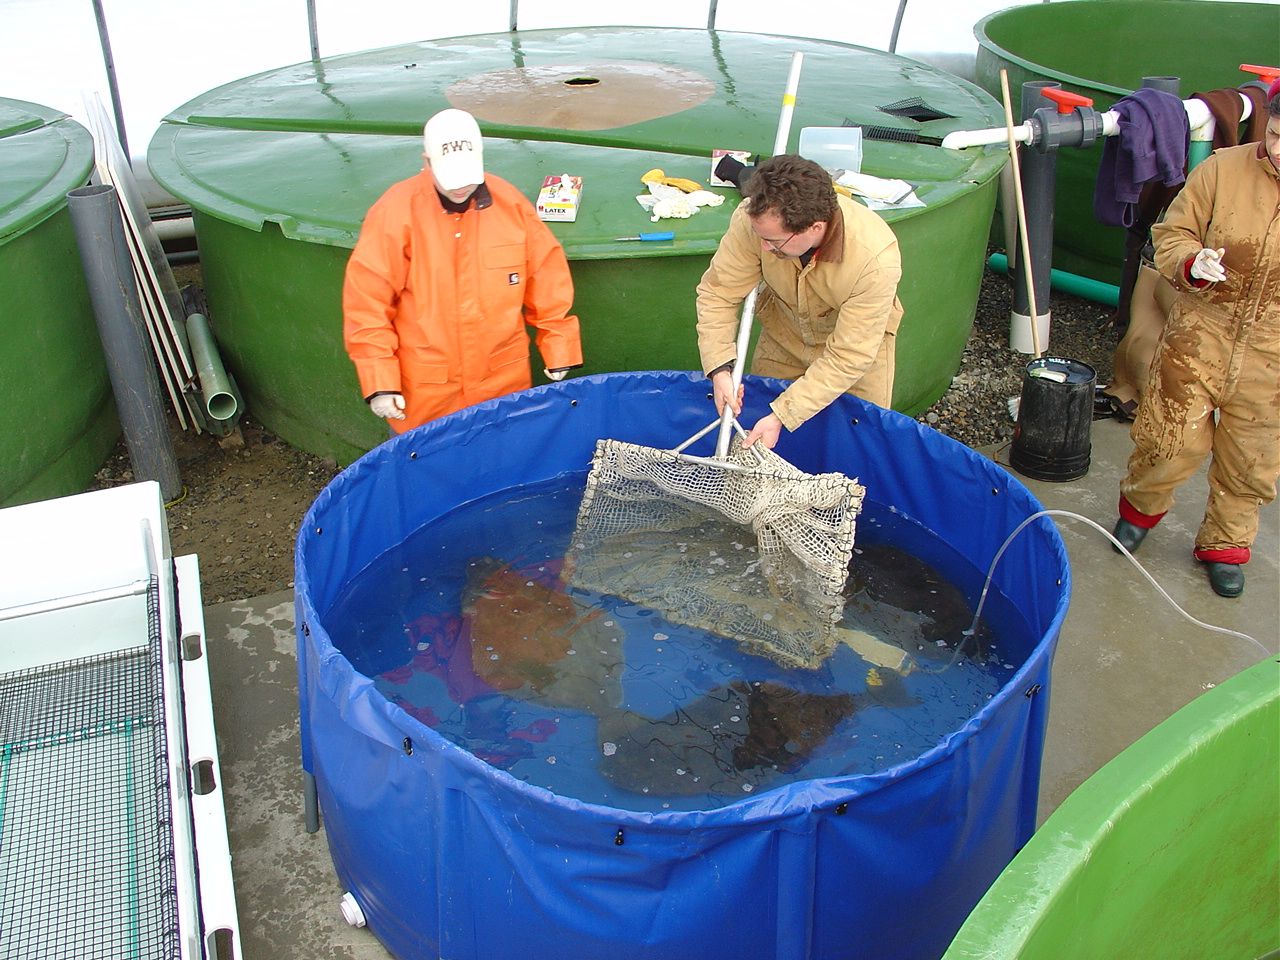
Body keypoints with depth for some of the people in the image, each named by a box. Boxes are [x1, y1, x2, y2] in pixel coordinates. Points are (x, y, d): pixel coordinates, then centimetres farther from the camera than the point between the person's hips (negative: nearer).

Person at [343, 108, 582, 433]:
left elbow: (546, 275, 4)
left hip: (504, 381, 3)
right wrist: (379, 382, -13)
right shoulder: (396, 211, -13)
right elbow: (367, 301, -11)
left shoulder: (510, 203, -4)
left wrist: (558, 349, 7)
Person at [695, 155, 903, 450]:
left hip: (858, 339, -2)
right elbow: (718, 292, -22)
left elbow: (848, 357, -33)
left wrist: (783, 416, -35)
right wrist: (720, 369, -34)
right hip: (783, 333, 3)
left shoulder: (876, 259, -40)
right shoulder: (755, 217, -34)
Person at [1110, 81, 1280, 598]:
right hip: (1201, 335, -1)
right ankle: (1140, 507, 38)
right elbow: (1171, 235, 0)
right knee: (1172, 440, 7)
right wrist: (1190, 264, -21)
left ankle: (1225, 544, 36)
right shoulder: (1222, 169, -9)